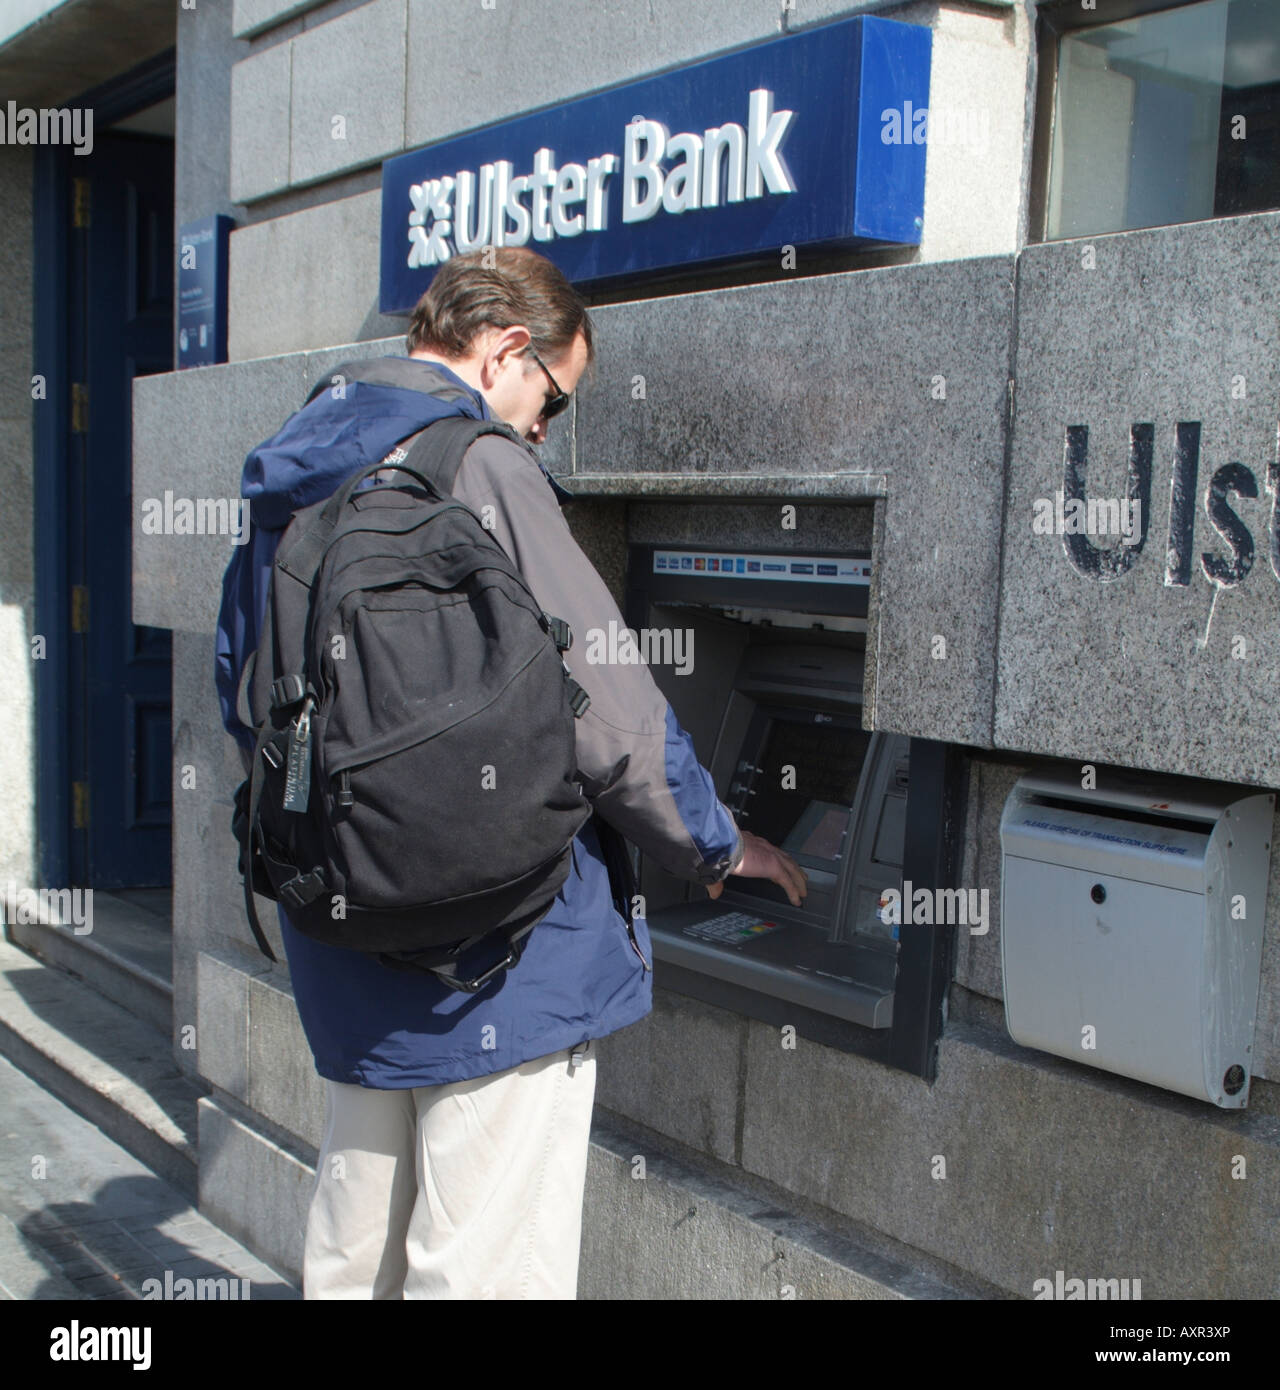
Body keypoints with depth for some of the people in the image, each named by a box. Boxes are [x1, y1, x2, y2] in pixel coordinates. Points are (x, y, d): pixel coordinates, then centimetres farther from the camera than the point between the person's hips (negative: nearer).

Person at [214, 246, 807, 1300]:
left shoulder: (291, 486, 11)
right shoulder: (482, 472, -16)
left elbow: (241, 692, 20)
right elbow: (611, 711, -16)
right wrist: (719, 845, -1)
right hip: (497, 968, -9)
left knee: (354, 1252, 22)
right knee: (487, 1270, 2)